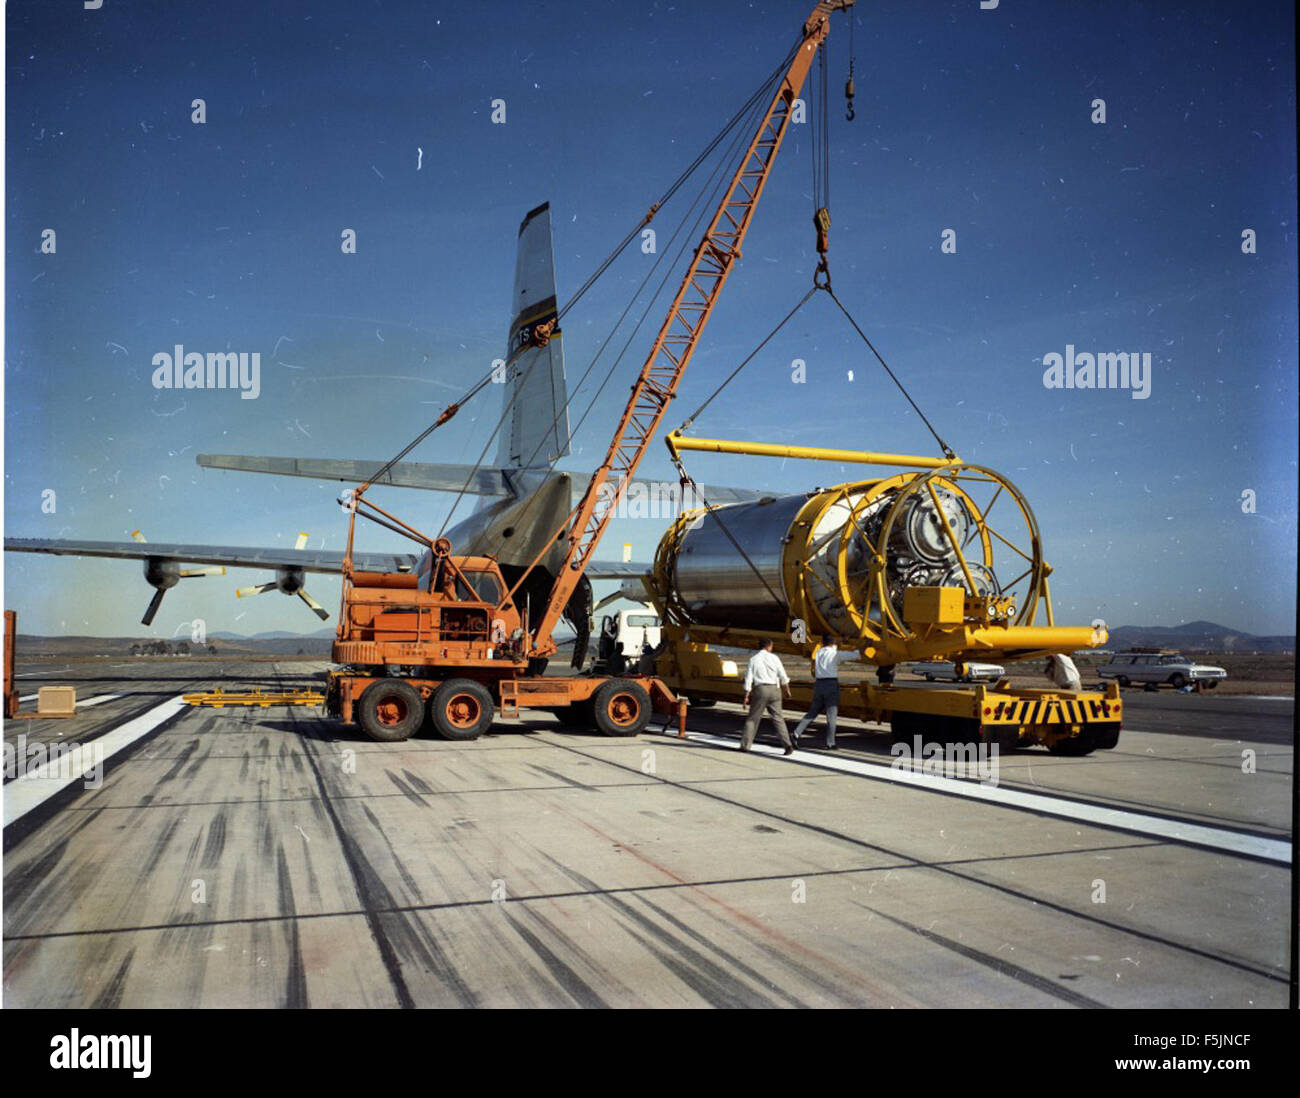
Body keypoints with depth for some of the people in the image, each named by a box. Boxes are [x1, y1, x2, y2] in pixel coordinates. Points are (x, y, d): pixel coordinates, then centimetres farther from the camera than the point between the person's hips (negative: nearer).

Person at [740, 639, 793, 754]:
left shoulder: (754, 659, 3)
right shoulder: (774, 657, 2)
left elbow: (748, 679, -1)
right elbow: (783, 676, 1)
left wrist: (746, 696, 1)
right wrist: (787, 690, 14)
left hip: (760, 689, 0)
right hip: (774, 689, 0)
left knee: (753, 718, 8)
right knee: (778, 719, 5)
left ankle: (745, 745, 6)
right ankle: (788, 745, -2)